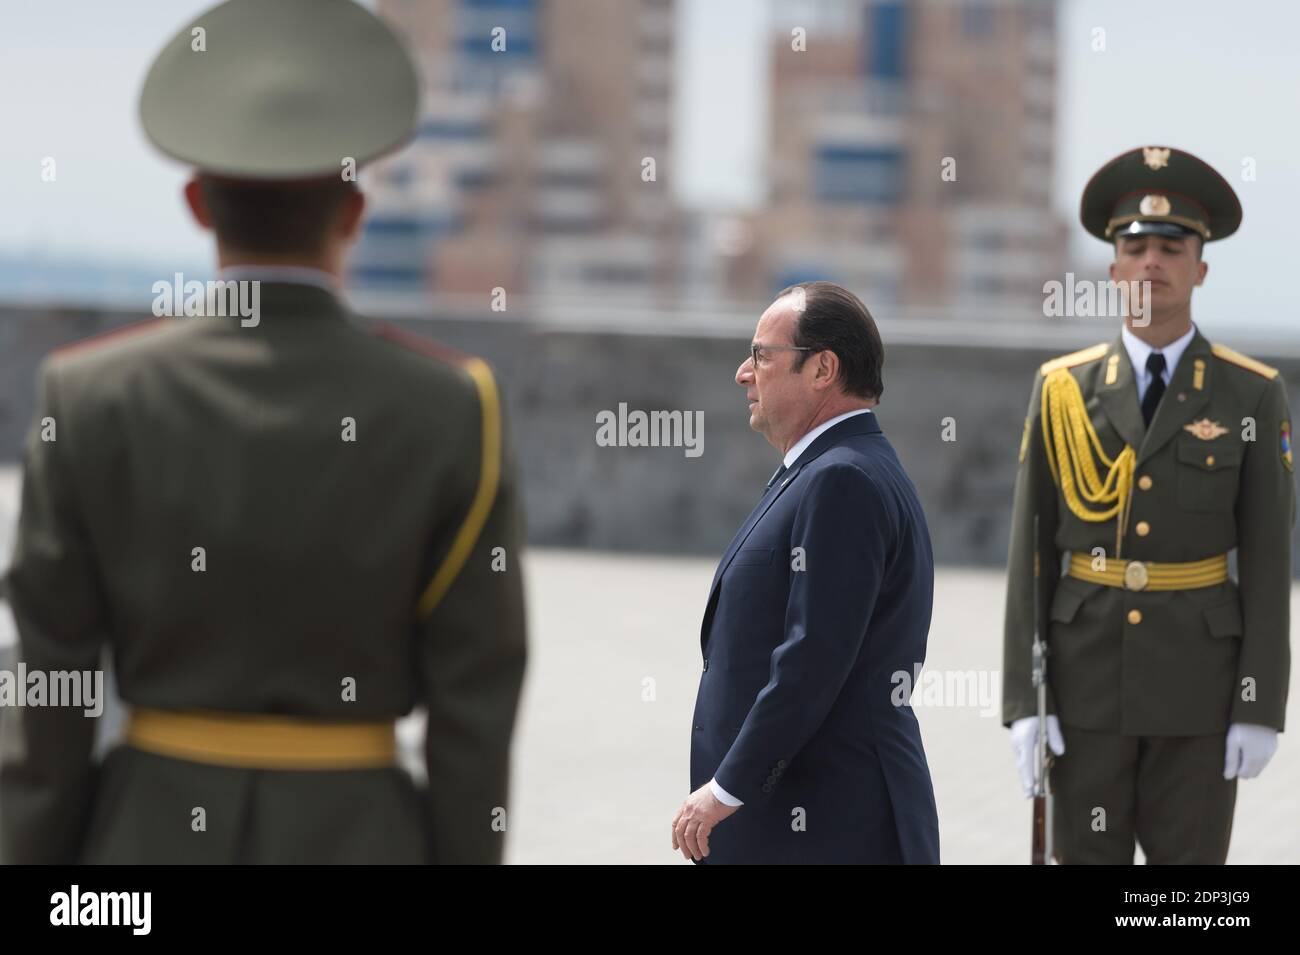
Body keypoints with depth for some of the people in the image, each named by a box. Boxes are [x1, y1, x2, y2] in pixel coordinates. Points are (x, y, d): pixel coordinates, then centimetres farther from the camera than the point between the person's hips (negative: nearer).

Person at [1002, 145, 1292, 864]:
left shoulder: (1253, 395, -1)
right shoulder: (1062, 389, 1)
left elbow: (1267, 559, -2)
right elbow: (1030, 549, 0)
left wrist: (1262, 706, -8)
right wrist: (1021, 699, -6)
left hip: (1198, 674, -1)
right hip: (1088, 670, 1)